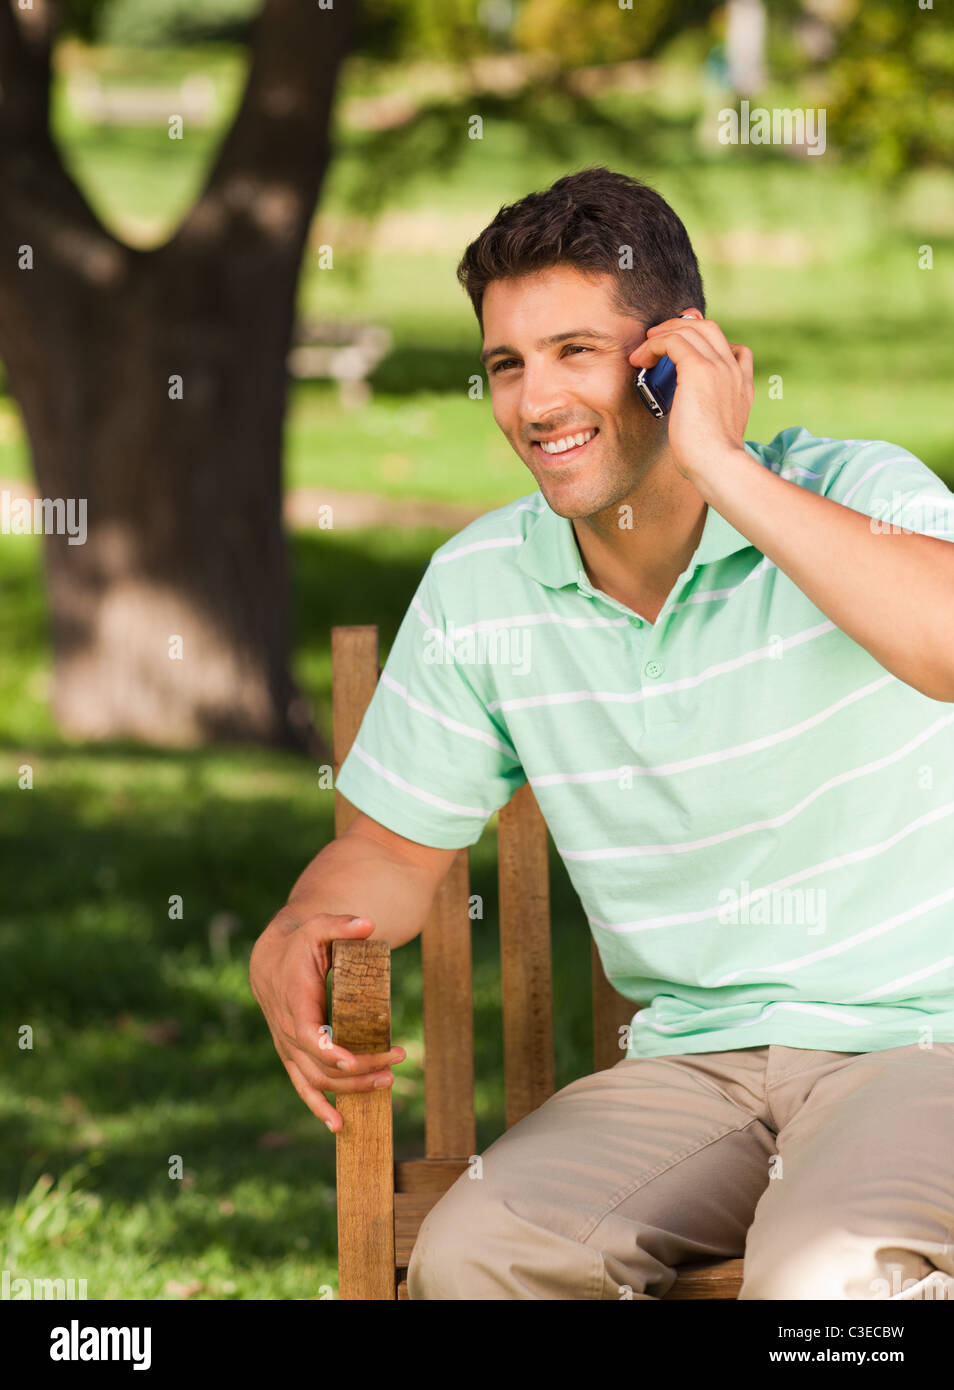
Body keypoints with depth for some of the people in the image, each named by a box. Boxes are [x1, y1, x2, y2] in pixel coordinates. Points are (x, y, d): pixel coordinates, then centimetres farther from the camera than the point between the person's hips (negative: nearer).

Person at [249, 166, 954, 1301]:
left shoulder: (858, 494, -9)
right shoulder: (478, 588, 4)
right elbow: (397, 846, 14)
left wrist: (721, 467, -26)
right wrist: (291, 941, -9)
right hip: (694, 1066, 5)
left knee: (825, 1275, -35)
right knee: (467, 1255, -22)